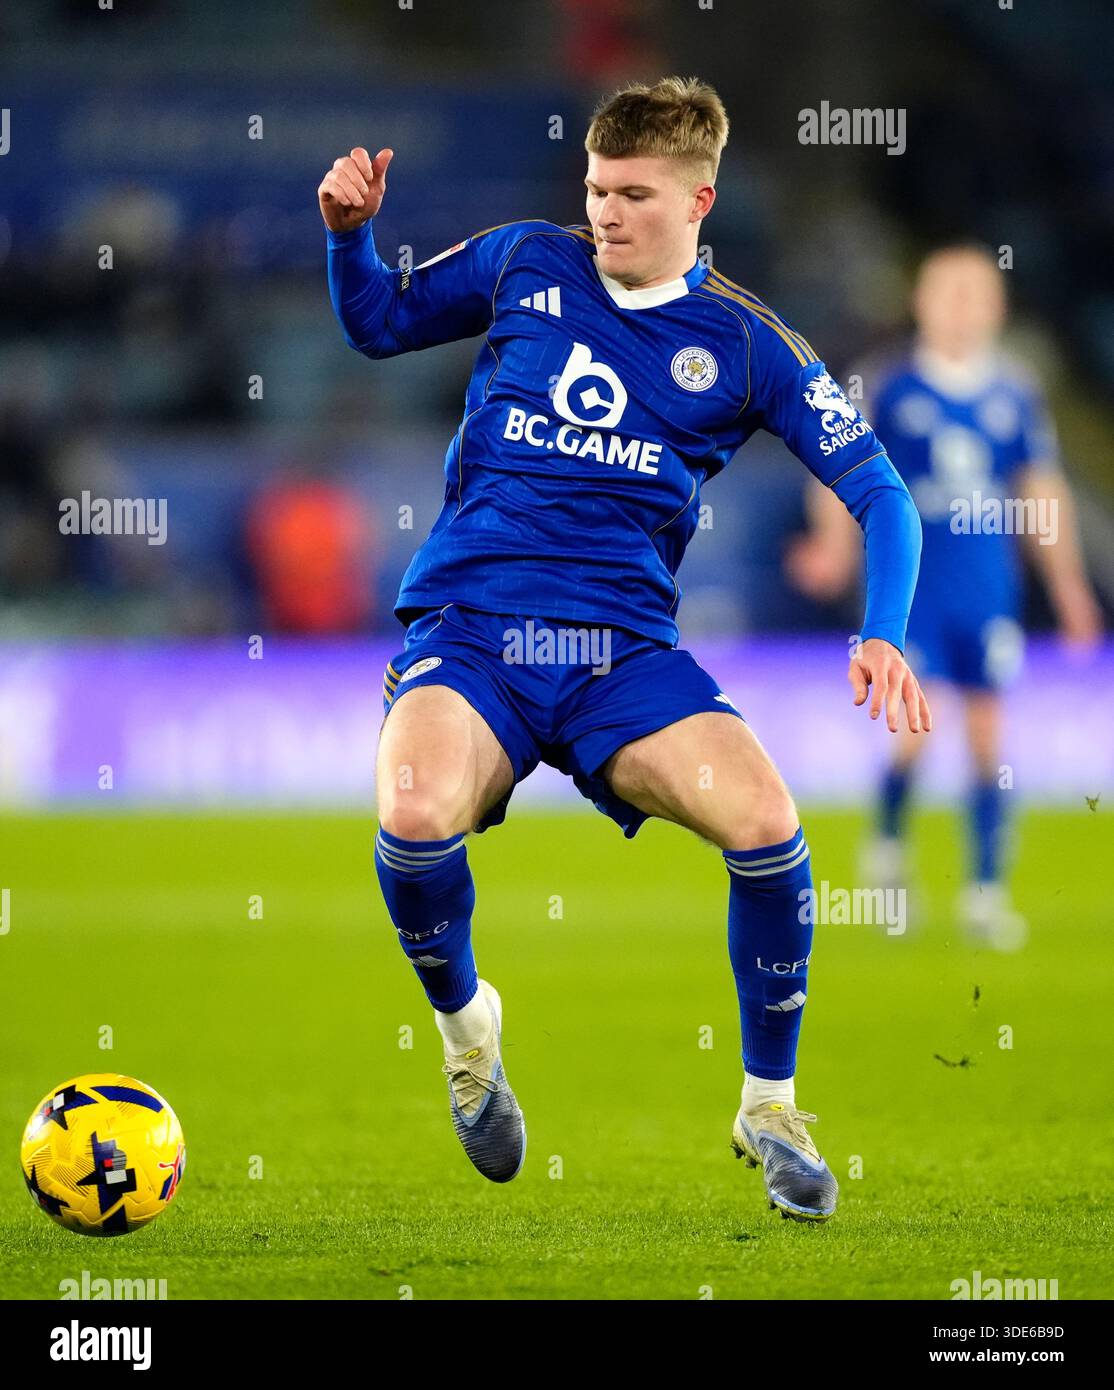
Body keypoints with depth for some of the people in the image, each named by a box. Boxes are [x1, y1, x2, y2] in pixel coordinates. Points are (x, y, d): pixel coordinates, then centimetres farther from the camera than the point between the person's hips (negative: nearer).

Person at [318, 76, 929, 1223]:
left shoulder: (739, 340, 6)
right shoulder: (527, 263, 9)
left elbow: (877, 490, 5)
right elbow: (377, 323, 23)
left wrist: (883, 634, -11)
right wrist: (350, 230, 3)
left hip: (624, 650, 0)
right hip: (466, 631, 0)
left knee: (767, 823, -27)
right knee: (416, 816, -33)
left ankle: (768, 1107, -2)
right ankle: (463, 1019, 2)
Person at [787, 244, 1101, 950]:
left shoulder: (1017, 394, 7)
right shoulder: (886, 388, -2)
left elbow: (1045, 494, 13)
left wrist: (1069, 586, 10)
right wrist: (835, 543, -19)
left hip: (992, 589, 3)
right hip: (909, 583, -3)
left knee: (988, 734, 1)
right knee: (916, 725, -12)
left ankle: (986, 892, 9)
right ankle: (889, 844, 17)